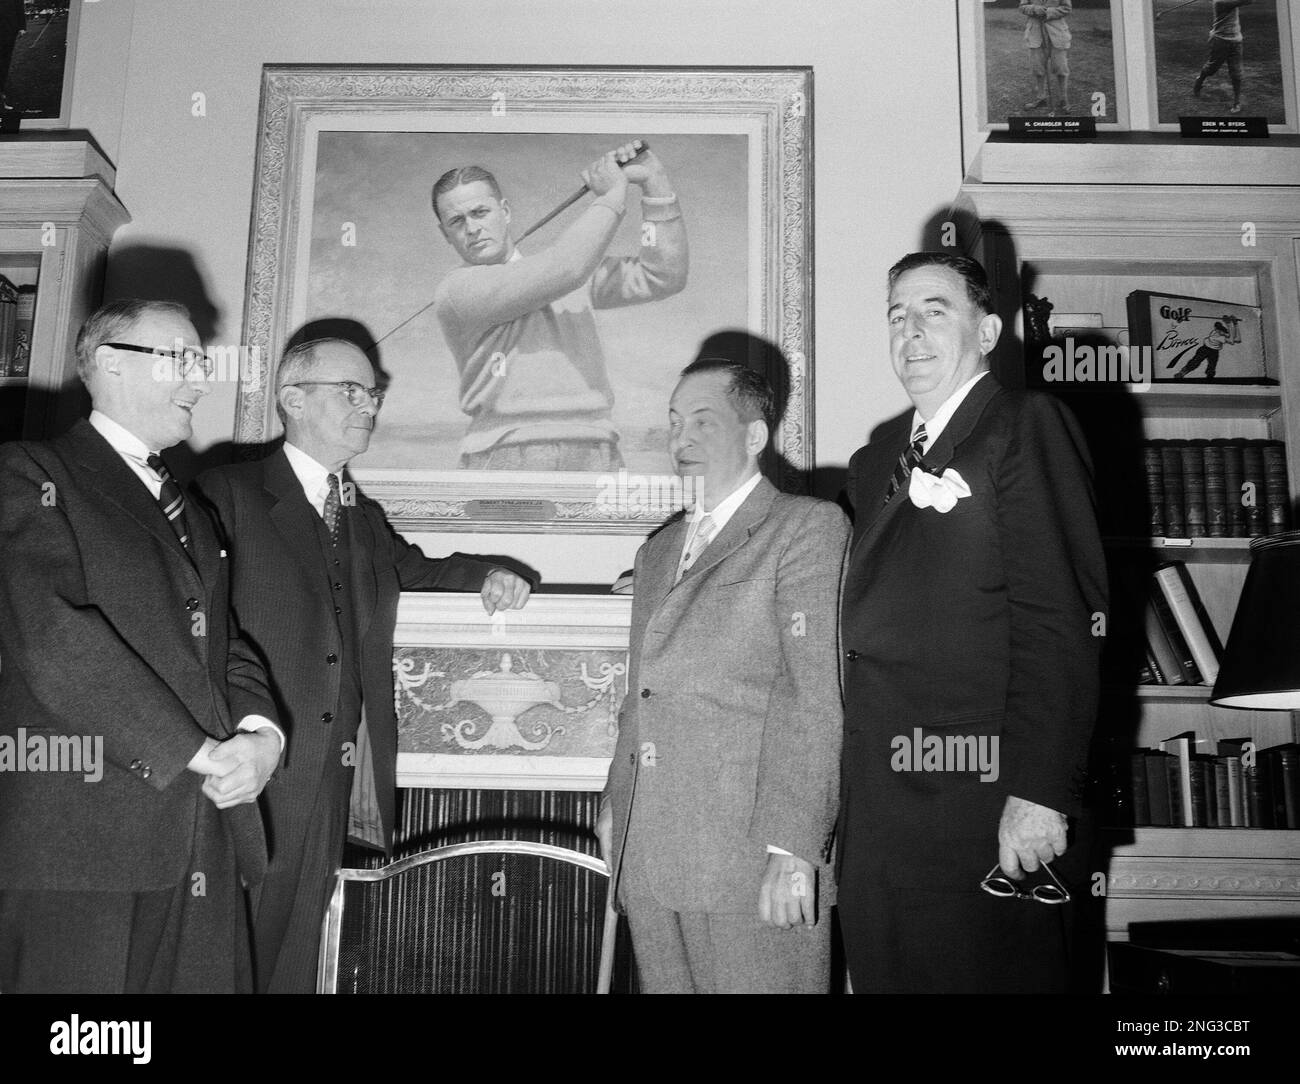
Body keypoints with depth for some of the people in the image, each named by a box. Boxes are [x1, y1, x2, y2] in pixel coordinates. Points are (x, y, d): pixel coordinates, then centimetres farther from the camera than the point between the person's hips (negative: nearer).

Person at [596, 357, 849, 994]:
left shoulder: (809, 526, -2)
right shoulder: (658, 550, 22)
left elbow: (817, 697, -11)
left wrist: (791, 850, -17)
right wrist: (615, 802, 13)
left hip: (753, 862, -6)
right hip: (648, 860, 6)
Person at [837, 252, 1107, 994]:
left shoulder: (1027, 426, -5)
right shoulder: (875, 460, 16)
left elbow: (1063, 619, -15)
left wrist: (1042, 791, -21)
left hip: (981, 799, -6)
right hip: (876, 806, 7)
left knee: (990, 973, 4)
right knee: (884, 975, 14)